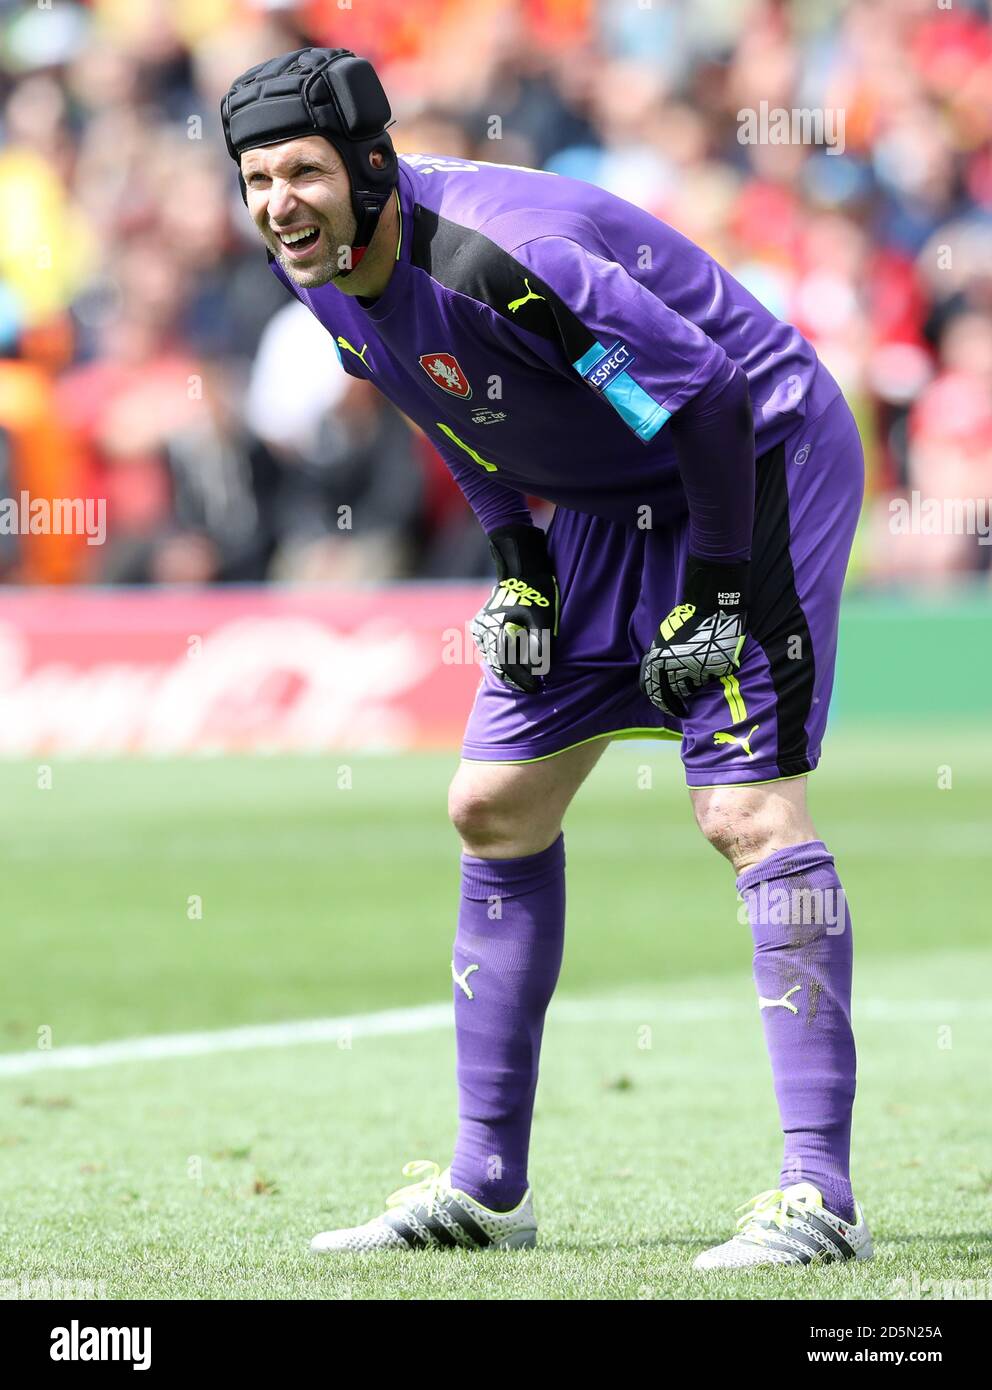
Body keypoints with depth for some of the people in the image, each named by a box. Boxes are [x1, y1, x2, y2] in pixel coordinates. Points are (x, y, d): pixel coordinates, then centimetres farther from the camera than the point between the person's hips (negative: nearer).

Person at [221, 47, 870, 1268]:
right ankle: (486, 1186, 18)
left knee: (748, 809, -19)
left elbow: (706, 400, -27)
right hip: (602, 506, 9)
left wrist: (712, 593, -21)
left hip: (757, 459, -9)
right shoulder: (326, 275, -4)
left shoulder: (503, 255, -31)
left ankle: (822, 1198, -19)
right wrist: (521, 563, 5)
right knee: (494, 808, 9)